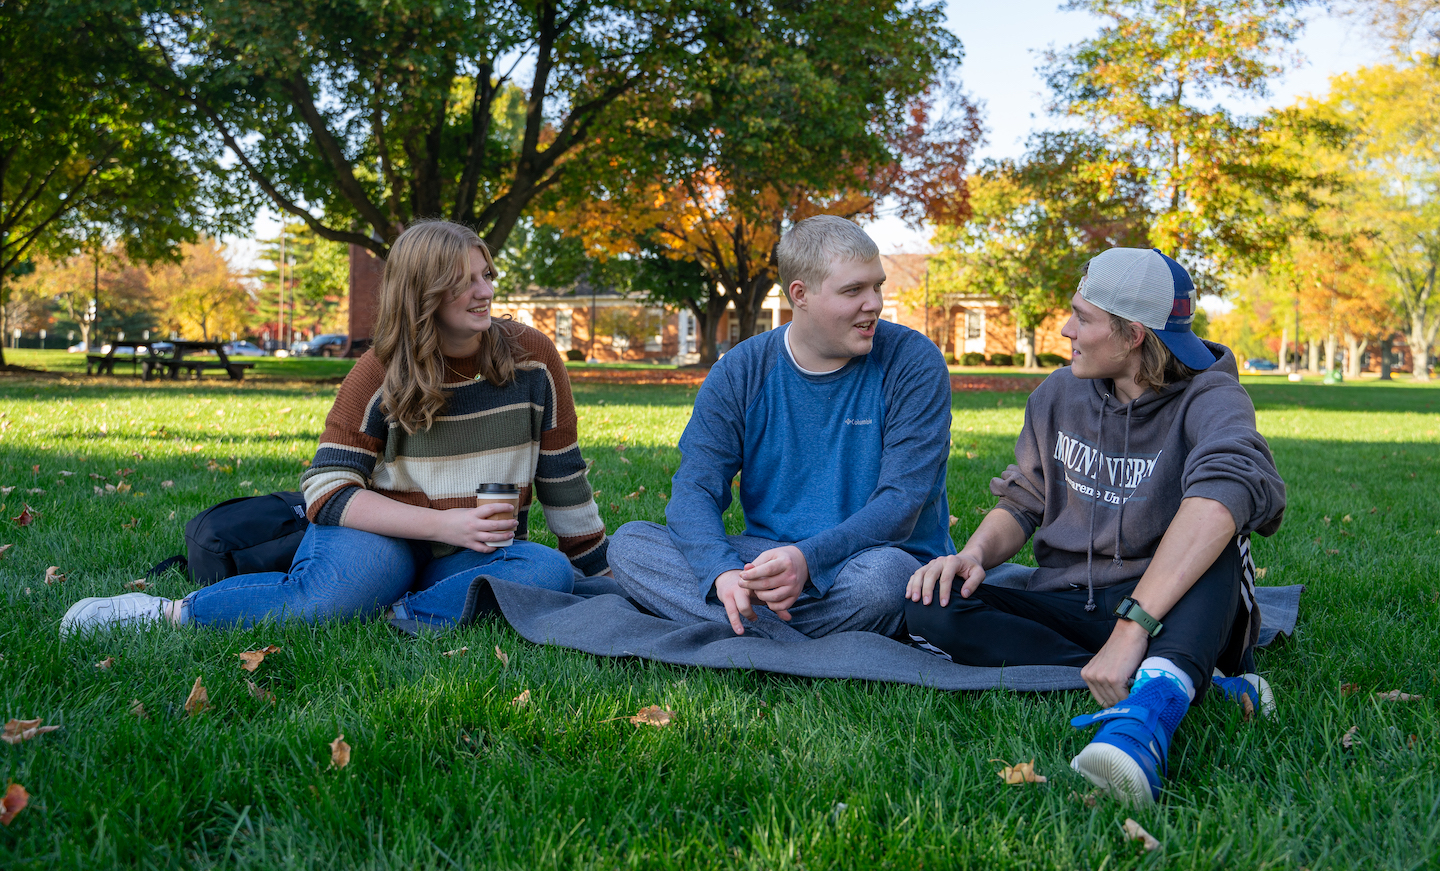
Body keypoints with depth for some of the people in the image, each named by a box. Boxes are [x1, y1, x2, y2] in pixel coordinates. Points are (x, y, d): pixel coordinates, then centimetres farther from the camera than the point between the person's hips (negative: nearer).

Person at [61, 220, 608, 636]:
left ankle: (400, 618, -30)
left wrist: (602, 575, 6)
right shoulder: (381, 373, -7)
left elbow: (563, 477, 4)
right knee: (366, 567, -37)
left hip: (469, 555, 2)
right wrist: (443, 523, -23)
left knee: (550, 572, -29)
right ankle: (168, 612, -22)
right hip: (383, 537, -2)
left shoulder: (532, 358, -2)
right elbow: (325, 490, -12)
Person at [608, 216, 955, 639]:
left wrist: (808, 560, -32)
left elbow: (902, 501, -15)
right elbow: (694, 488, -6)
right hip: (765, 558, 4)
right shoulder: (740, 372, 1)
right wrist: (722, 570, -30)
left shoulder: (913, 363, -7)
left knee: (881, 572, -40)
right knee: (629, 544, -18)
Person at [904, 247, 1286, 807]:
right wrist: (976, 552, -11)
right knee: (930, 607, -21)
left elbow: (1225, 490, -35)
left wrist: (1131, 628, -47)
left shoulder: (1208, 399, -13)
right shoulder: (1059, 396, 6)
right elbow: (1022, 504, 15)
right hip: (1067, 603, 5)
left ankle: (1150, 708, -56)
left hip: (1177, 612, -4)